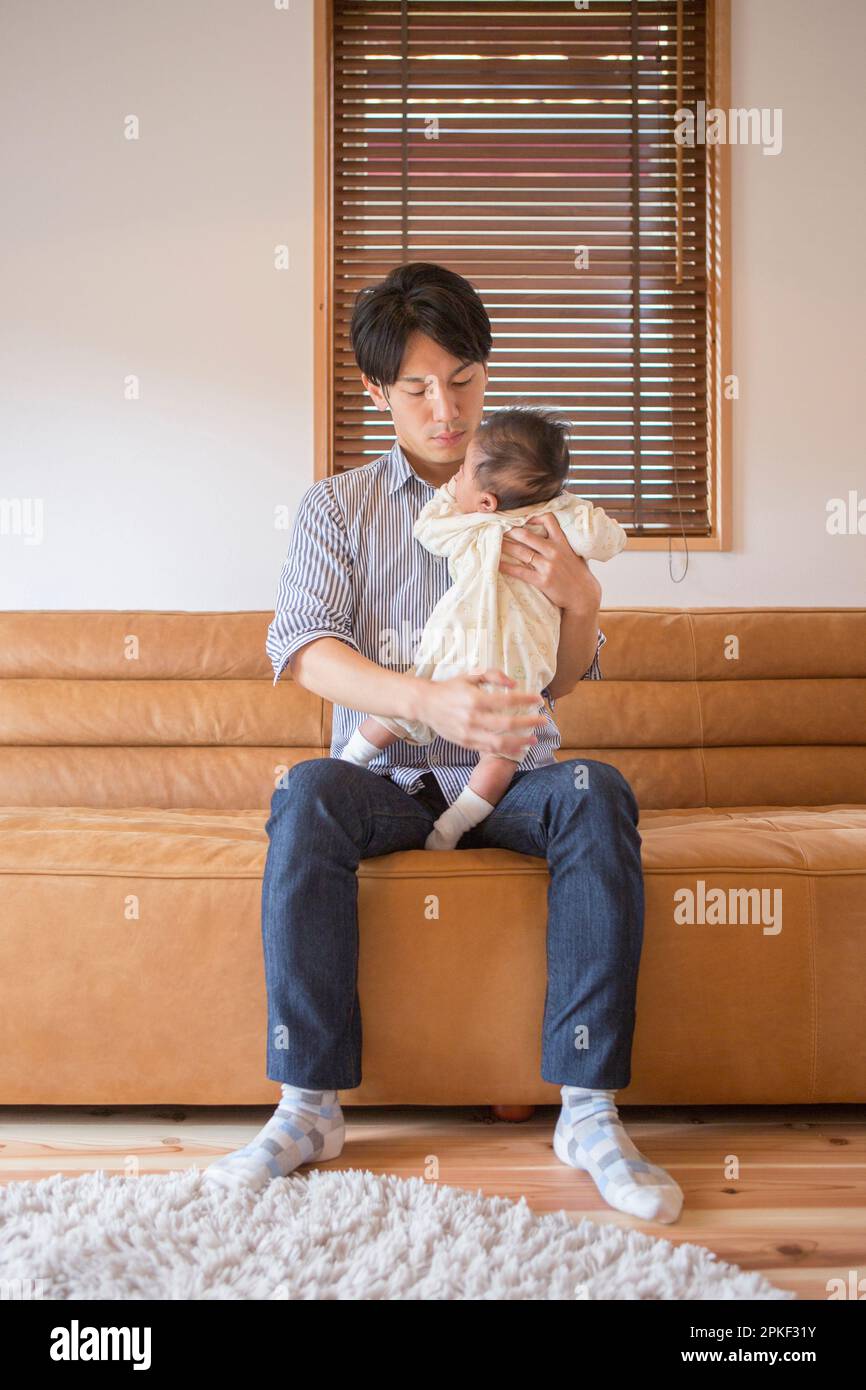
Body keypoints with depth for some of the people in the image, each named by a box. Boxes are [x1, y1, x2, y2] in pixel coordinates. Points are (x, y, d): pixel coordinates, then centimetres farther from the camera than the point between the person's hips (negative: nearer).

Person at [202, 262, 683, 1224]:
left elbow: (563, 681, 10)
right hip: (387, 775, -1)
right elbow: (304, 648, -9)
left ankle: (588, 1110, -28)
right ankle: (309, 1105, -25)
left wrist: (581, 601, -14)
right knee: (309, 792, -33)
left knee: (598, 793, -31)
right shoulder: (336, 506, 7)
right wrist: (428, 701, -28)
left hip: (509, 777, 1)